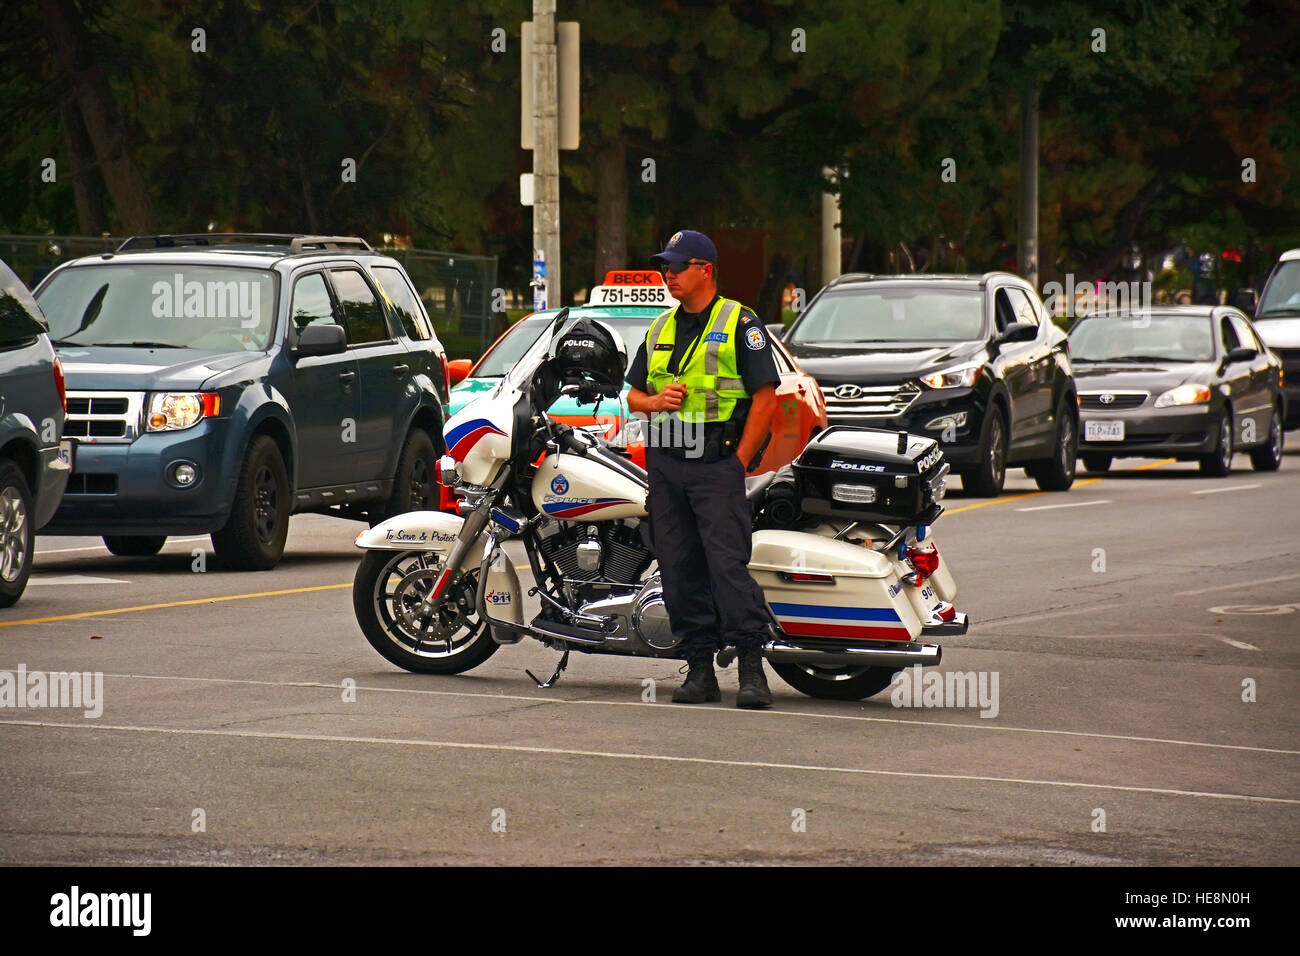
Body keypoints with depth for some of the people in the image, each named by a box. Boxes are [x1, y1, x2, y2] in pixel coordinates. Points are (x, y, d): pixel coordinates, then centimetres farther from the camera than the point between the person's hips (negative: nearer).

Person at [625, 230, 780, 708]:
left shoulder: (740, 323, -1)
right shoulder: (660, 329, 18)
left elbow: (765, 395, -6)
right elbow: (633, 395, 23)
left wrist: (740, 460, -11)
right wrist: (655, 401, -1)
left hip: (718, 466, -6)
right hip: (664, 465, 6)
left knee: (729, 566, -13)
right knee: (679, 571, 4)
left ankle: (752, 669, -13)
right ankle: (699, 668, 8)